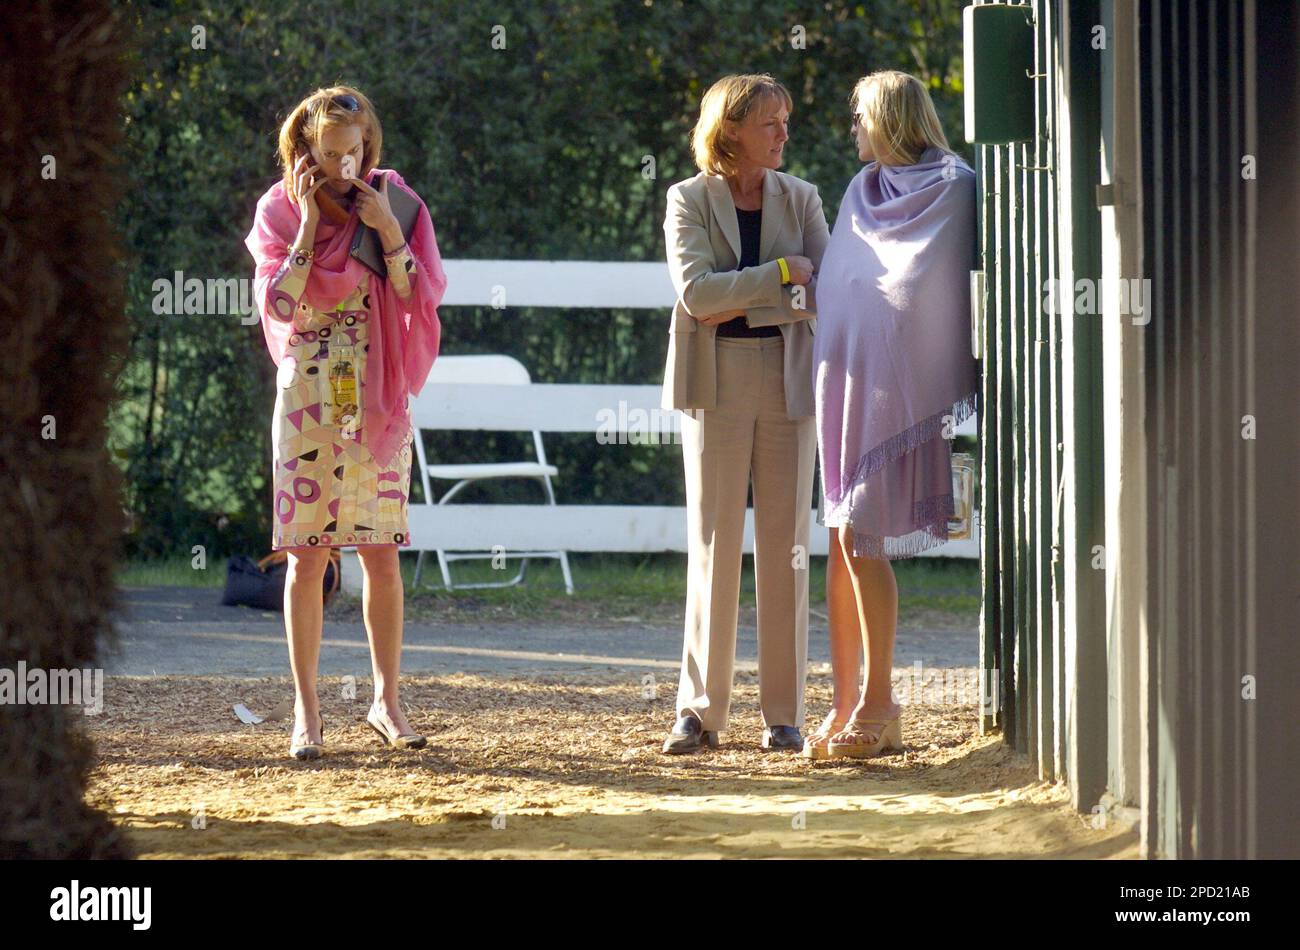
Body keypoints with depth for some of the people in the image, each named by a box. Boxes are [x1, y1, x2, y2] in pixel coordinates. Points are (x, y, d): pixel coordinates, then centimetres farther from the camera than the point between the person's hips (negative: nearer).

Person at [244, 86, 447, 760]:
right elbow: (276, 305, -11)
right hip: (306, 396, -1)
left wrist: (387, 229, -13)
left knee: (380, 553, 1)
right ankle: (306, 711, 1)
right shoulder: (279, 211, 1)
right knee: (307, 554, -3)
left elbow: (423, 296, -3)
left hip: (376, 398, 1)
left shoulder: (393, 201, 4)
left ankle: (386, 700, 11)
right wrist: (310, 223, -13)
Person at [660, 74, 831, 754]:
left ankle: (783, 712, 4)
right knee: (713, 544, -2)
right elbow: (695, 290, -13)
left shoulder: (799, 199, 9)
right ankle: (701, 710, 2)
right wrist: (781, 274, -13)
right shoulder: (690, 201, 2)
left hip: (788, 380, 2)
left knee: (785, 545, 0)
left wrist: (741, 306, -12)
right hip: (717, 383, -2)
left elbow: (822, 294, -3)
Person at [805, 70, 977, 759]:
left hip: (895, 385, -7)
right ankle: (847, 704, 9)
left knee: (861, 537, -10)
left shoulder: (953, 188, -6)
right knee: (843, 542, 5)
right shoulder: (863, 192, 16)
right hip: (846, 383, 7)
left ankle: (878, 705, -4)